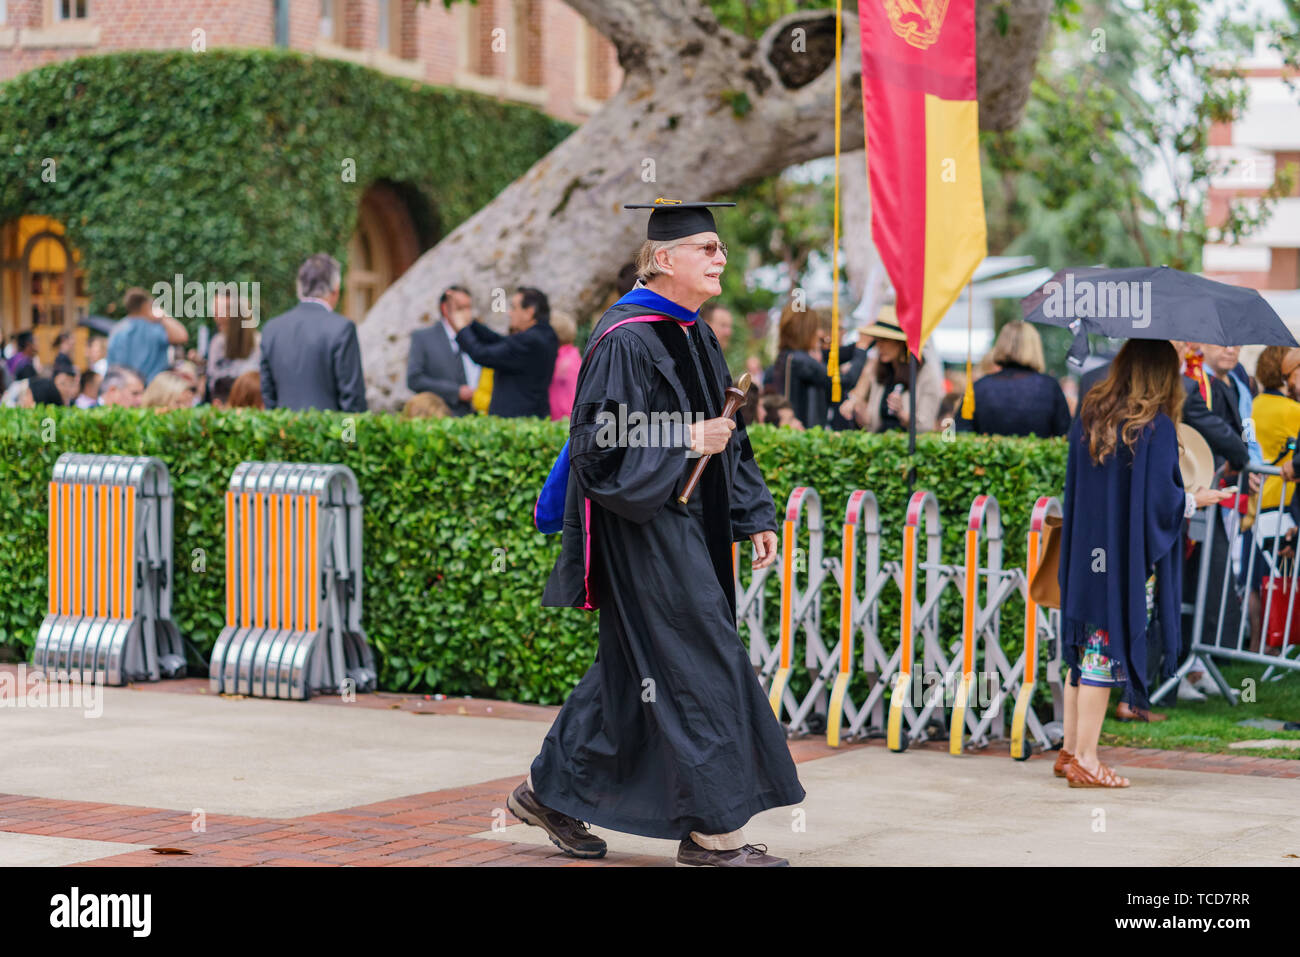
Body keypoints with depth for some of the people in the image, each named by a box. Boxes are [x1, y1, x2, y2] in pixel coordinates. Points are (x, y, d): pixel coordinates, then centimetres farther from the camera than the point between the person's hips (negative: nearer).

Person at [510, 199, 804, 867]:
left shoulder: (697, 338, 14)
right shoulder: (625, 341, -15)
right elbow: (601, 447, -19)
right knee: (697, 668, -7)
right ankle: (711, 830, 0)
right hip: (643, 531, -10)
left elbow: (728, 440, 20)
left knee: (633, 673, 14)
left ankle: (552, 791, 27)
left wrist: (755, 517, 13)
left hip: (689, 529, 10)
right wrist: (685, 441, -21)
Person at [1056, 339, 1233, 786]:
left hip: (1085, 551, 6)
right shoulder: (1157, 427, -12)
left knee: (1084, 648, 14)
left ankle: (1070, 749, 17)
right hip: (1132, 560, -6)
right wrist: (1195, 500, 5)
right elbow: (1161, 499, -15)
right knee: (1108, 648, -1)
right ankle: (1085, 760, 0)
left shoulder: (1088, 419, 5)